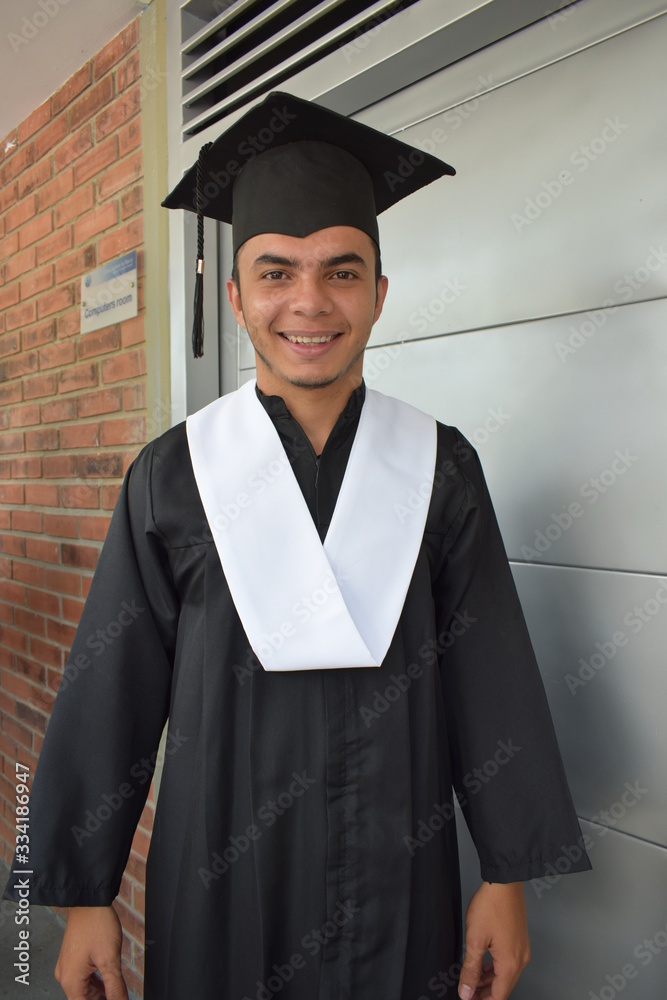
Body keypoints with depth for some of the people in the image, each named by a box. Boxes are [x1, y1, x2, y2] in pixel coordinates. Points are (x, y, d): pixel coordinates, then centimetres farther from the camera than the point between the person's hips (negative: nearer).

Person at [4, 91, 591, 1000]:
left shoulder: (438, 467, -6)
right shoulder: (173, 475, -8)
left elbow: (491, 678, -4)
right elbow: (110, 692, -4)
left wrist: (507, 874, -2)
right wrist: (86, 893, 0)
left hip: (400, 875, 1)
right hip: (221, 879, 0)